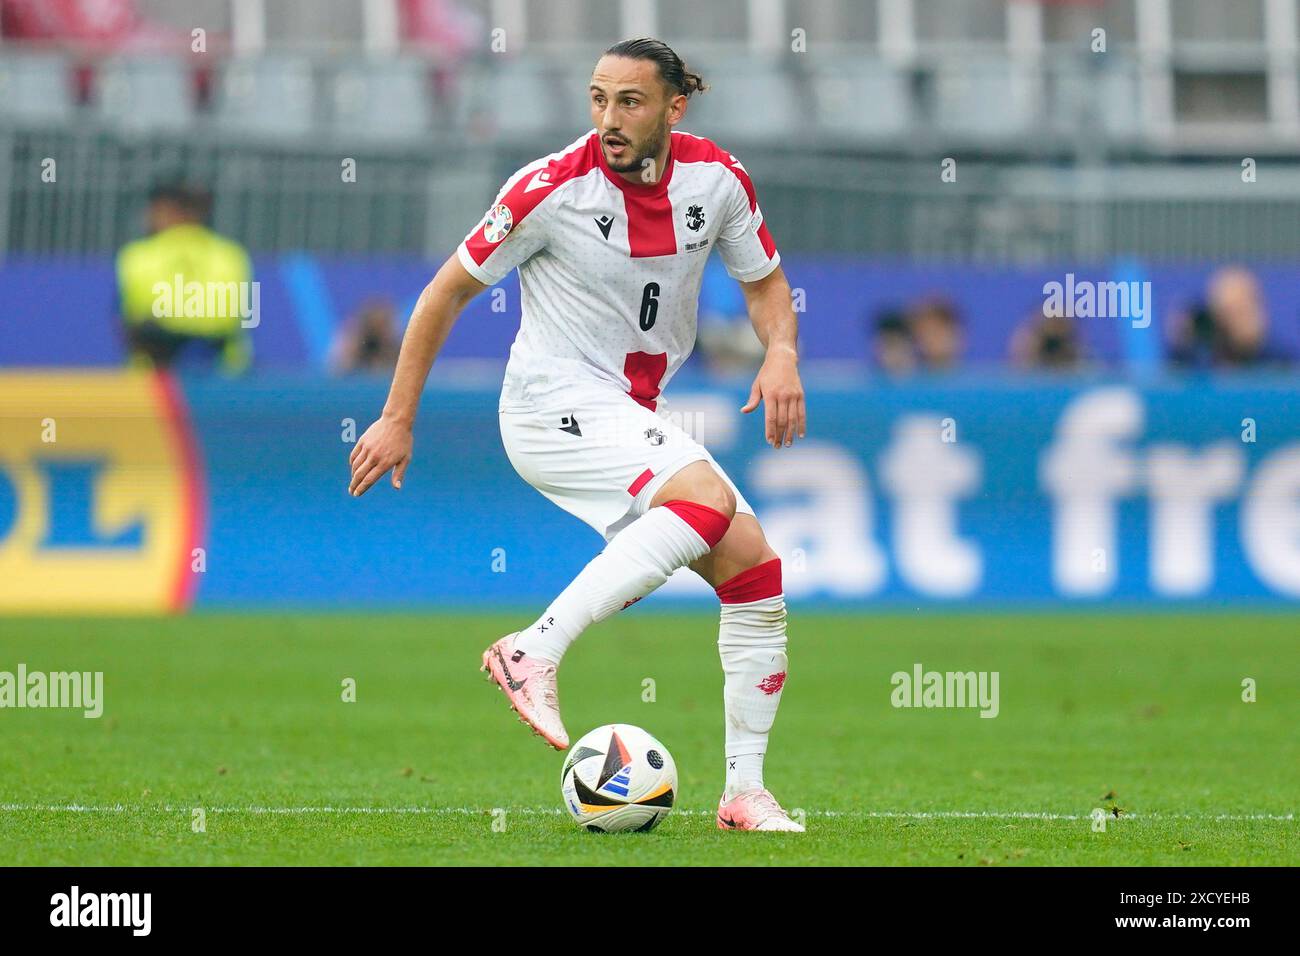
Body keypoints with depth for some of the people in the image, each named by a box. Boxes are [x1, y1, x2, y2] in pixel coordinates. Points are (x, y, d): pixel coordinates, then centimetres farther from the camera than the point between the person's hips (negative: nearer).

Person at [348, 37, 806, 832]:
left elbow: (765, 281, 13)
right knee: (707, 499, -31)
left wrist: (782, 353, -9)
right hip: (554, 406, -7)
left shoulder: (717, 176, -2)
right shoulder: (553, 187, -15)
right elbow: (452, 289, -4)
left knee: (757, 570, -2)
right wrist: (399, 418, -3)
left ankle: (745, 793, 5)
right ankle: (536, 652, -30)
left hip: (635, 418, 7)